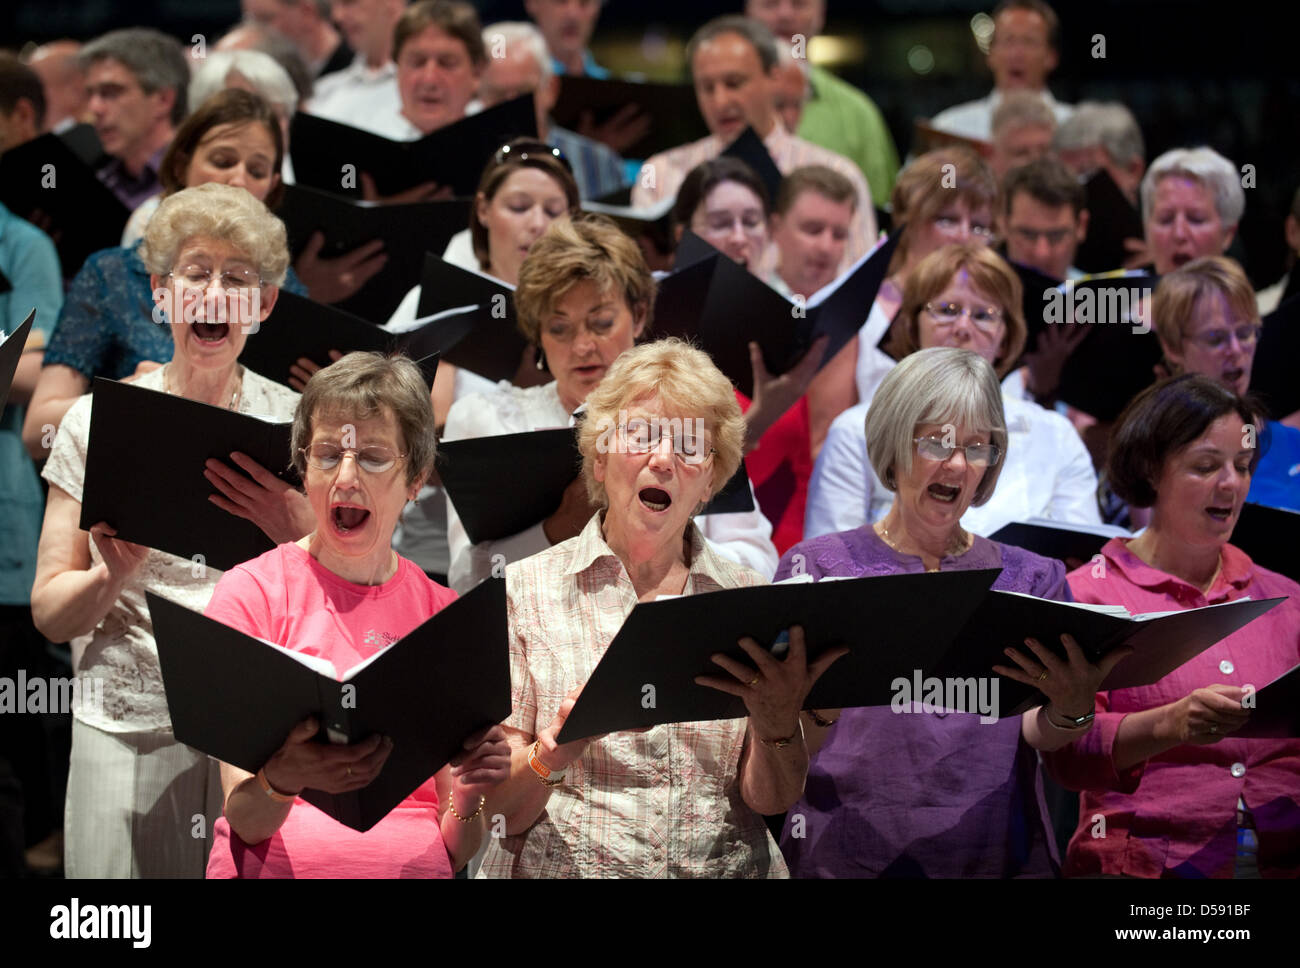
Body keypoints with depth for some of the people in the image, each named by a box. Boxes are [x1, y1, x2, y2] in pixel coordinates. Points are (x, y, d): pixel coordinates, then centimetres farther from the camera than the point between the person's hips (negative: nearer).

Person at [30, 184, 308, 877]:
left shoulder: (295, 424, 6)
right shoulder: (96, 421, 5)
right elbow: (49, 613, 5)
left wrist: (290, 533, -14)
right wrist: (115, 574, -15)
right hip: (129, 733, 0)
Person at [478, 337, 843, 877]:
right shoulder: (526, 590, 4)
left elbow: (772, 801, 3)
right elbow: (499, 806, -1)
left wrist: (778, 725, -15)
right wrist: (551, 757, -20)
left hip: (728, 870, 2)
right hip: (562, 871, -2)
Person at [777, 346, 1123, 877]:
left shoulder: (1031, 576, 14)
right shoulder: (818, 566, 7)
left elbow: (1037, 735, 3)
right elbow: (785, 751, 0)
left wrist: (1070, 710, -19)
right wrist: (823, 703, -22)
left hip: (998, 853, 3)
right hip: (849, 856, -3)